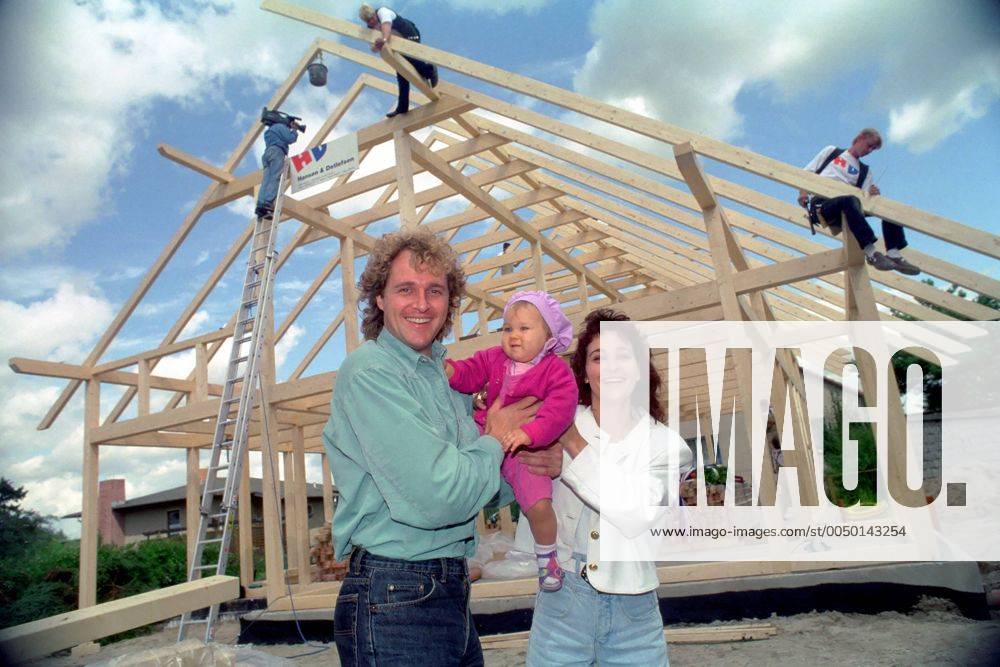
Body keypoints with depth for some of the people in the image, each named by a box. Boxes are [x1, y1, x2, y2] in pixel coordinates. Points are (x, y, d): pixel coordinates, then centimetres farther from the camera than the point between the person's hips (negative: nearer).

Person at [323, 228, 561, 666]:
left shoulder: (447, 377, 10)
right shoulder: (369, 371, -16)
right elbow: (435, 497, -24)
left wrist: (528, 471, -1)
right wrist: (495, 440, -7)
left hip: (451, 593, 8)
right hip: (393, 601, -8)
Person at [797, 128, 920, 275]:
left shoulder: (864, 171, 24)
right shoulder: (831, 151, 19)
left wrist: (871, 194, -13)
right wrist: (803, 192, -6)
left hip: (843, 208, 5)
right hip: (820, 203, -5)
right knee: (850, 200, -38)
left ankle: (893, 253, -22)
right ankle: (871, 253, -42)